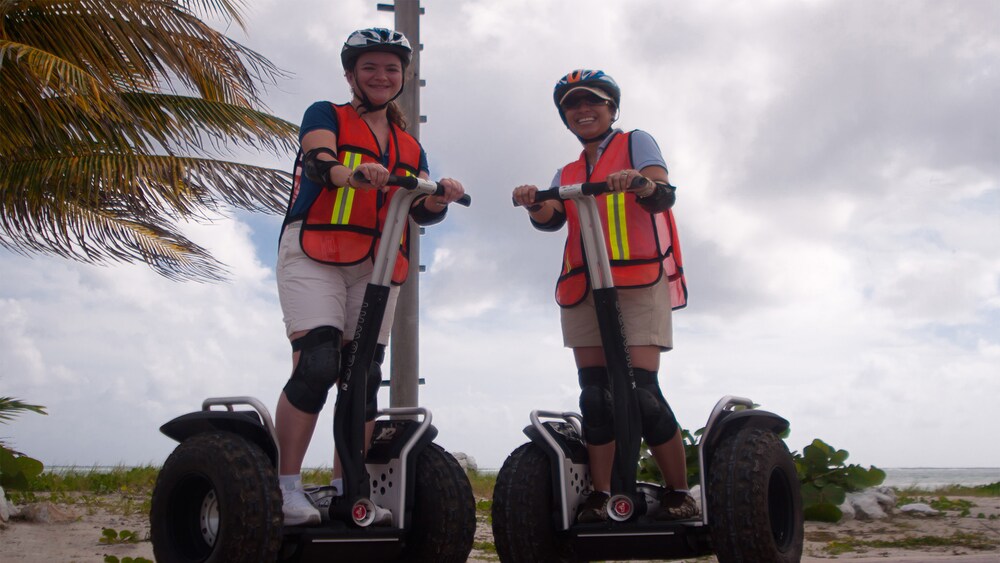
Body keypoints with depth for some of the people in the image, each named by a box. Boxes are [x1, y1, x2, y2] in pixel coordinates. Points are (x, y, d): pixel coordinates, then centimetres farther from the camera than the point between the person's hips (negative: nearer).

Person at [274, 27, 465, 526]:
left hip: (377, 267, 5)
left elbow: (420, 210, 8)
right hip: (314, 253, -5)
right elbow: (320, 162, -16)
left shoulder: (410, 147, 20)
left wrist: (440, 200, -16)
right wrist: (354, 174, -38)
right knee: (316, 367, -18)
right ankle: (288, 490, -11)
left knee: (364, 379, 1)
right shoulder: (325, 116, 7)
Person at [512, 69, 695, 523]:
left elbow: (663, 195, -7)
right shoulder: (567, 174, 23)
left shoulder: (635, 144, 11)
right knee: (596, 397, 0)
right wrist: (534, 205, -20)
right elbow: (553, 218, 3)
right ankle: (600, 498, 2)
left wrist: (639, 182, -29)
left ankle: (680, 496, -3)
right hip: (583, 290, 5)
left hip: (638, 285, -5)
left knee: (641, 391, -13)